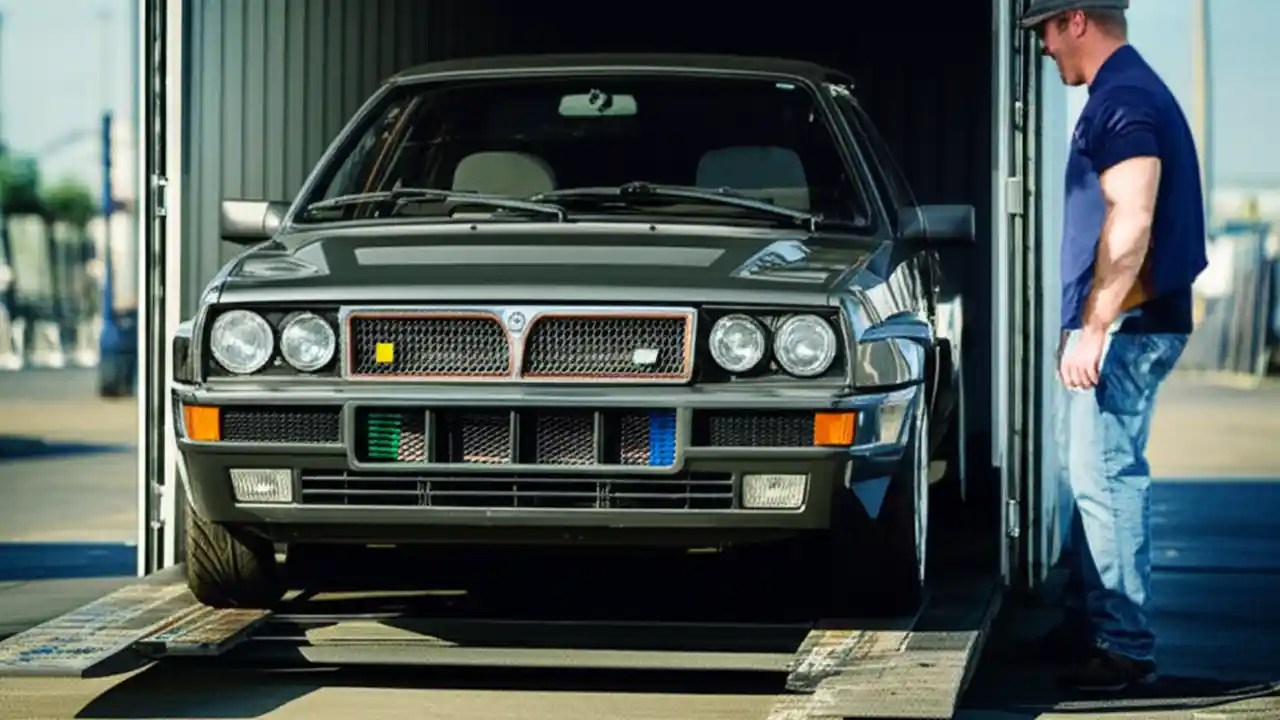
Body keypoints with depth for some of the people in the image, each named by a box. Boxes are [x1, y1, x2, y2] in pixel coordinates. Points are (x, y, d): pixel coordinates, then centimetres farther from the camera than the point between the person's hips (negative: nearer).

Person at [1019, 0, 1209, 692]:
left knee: (1106, 480, -10)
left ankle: (1125, 647, -8)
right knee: (1092, 478, 16)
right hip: (1119, 325, 11)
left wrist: (1092, 329, -23)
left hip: (1127, 325, -11)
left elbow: (1131, 225, -23)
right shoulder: (1122, 94, 18)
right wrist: (1084, 326, 25)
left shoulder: (1124, 99, -15)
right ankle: (1085, 626, 23)